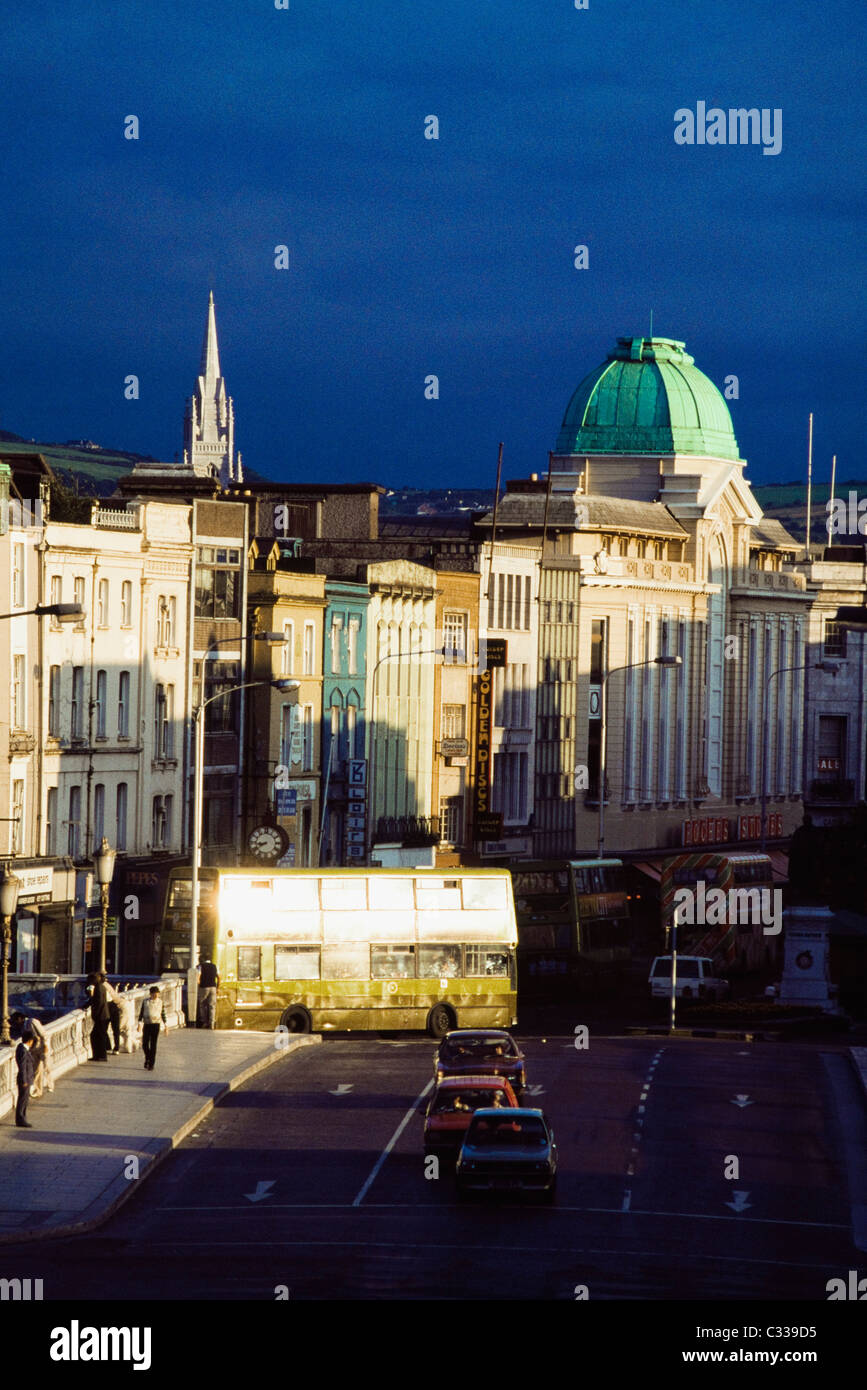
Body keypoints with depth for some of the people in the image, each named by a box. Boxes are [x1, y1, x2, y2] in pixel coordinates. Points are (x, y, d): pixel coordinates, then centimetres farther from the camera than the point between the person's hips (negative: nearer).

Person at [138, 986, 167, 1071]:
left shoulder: (160, 1002, 5)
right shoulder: (145, 1001, 2)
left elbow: (163, 1013, 12)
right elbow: (141, 1013, 5)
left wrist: (165, 1025, 11)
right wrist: (140, 1023, -5)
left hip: (155, 1024, -1)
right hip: (146, 1024, 1)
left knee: (153, 1045, -1)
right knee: (145, 1044, 1)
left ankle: (151, 1064, 4)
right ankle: (147, 1058, 27)